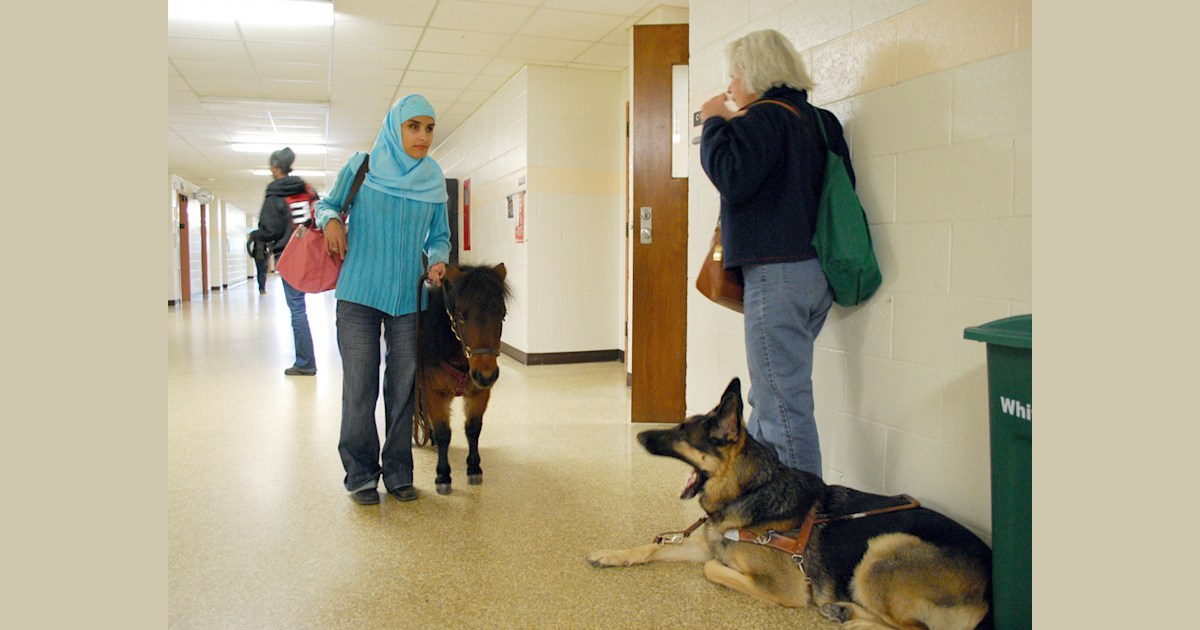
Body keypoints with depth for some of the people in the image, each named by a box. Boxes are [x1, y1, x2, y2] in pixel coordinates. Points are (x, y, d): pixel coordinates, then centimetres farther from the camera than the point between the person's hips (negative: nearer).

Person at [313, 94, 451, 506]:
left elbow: (439, 236, 13)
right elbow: (327, 203, 12)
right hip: (358, 294, -2)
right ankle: (360, 474, 13)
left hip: (408, 298, 2)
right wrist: (330, 220, -11)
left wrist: (438, 260, -8)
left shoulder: (433, 181, 6)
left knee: (402, 386, 7)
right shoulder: (360, 168, 0)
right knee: (359, 386, -1)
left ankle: (398, 472, 20)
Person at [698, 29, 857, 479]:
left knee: (783, 400, -5)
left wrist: (714, 125, -4)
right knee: (770, 394, 19)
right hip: (817, 273, 10)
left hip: (778, 272, -10)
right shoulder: (820, 120, 16)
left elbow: (732, 179, -20)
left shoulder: (765, 118, -10)